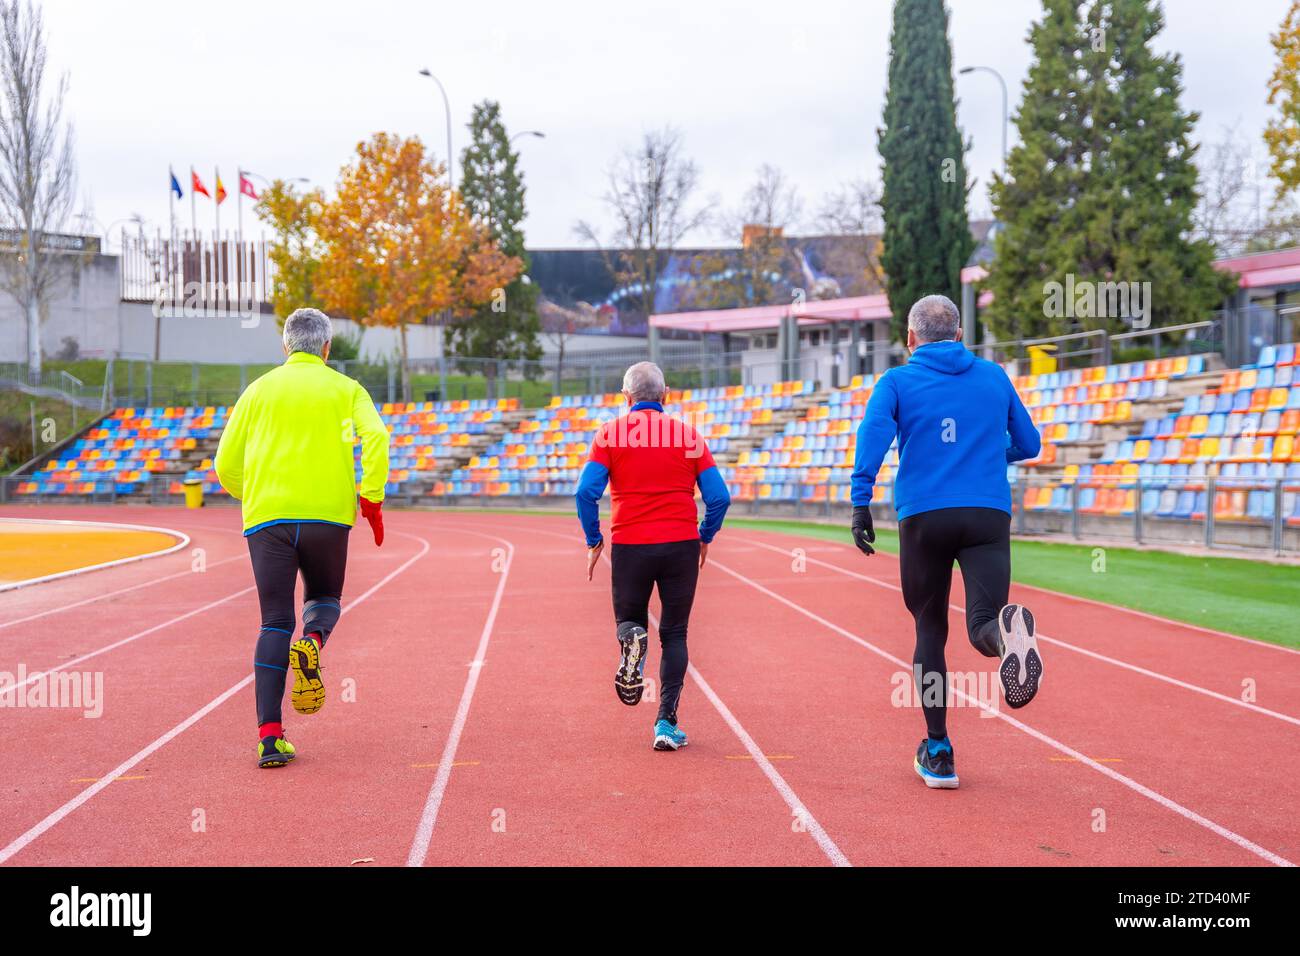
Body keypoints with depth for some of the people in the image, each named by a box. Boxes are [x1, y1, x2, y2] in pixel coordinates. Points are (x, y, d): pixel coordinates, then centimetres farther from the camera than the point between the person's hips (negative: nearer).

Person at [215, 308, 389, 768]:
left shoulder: (259, 390, 14)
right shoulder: (345, 389, 10)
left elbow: (226, 465, 13)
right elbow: (376, 437, -10)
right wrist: (372, 497, -5)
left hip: (267, 519, 1)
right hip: (327, 515, -1)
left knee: (275, 624, 4)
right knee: (324, 599, 22)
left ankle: (269, 734, -8)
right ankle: (312, 644, -14)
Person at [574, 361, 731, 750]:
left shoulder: (610, 433, 3)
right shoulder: (688, 434, 5)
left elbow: (587, 491, -7)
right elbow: (719, 497, 2)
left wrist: (594, 541, 4)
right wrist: (705, 538, 17)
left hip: (629, 545, 0)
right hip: (681, 545, 1)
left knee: (628, 619, 19)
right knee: (674, 635, 9)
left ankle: (630, 640, -18)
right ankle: (666, 724, 1)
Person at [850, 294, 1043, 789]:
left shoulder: (897, 381, 8)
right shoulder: (994, 376, 16)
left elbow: (873, 433, -12)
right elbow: (1028, 444, 23)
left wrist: (861, 501, -19)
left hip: (923, 516, 0)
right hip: (989, 515, 1)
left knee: (930, 630, 13)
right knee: (983, 626, -9)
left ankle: (938, 752, 15)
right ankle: (1009, 630, -49)